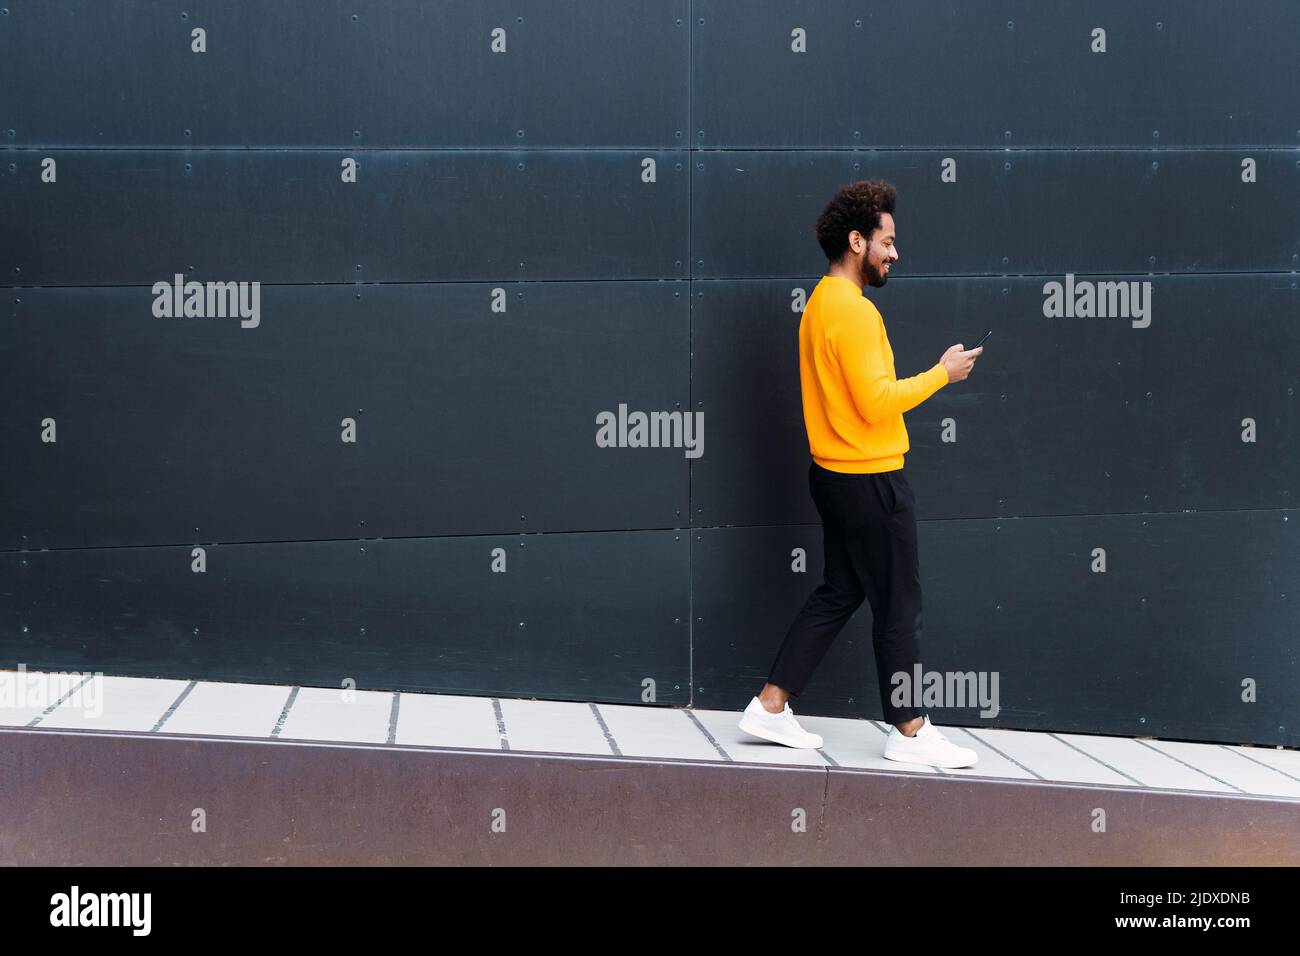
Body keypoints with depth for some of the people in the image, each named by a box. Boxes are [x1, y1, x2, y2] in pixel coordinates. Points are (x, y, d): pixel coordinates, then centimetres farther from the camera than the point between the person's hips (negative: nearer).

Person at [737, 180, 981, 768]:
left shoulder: (820, 303, 12)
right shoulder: (852, 308, -19)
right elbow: (876, 402, -23)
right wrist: (941, 373, -13)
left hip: (836, 474, 10)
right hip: (871, 481, -10)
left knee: (837, 595, 16)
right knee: (898, 608, 1)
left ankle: (771, 706, 17)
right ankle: (909, 732, 12)